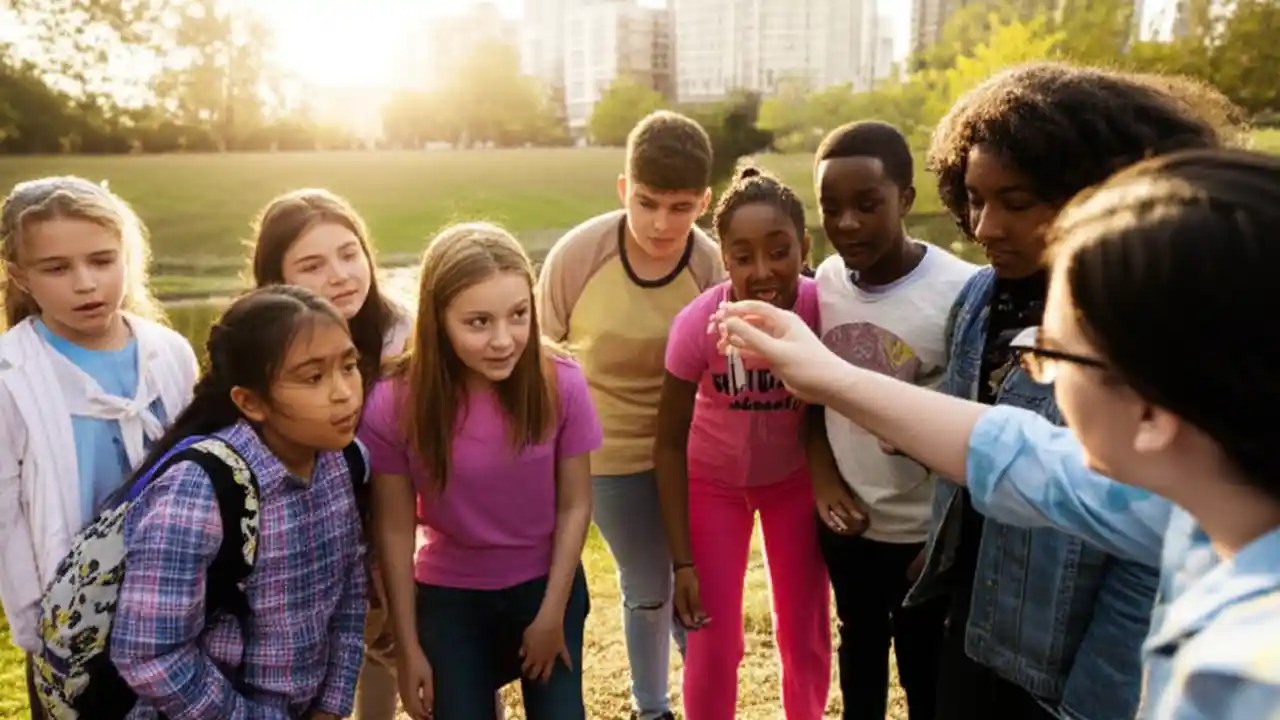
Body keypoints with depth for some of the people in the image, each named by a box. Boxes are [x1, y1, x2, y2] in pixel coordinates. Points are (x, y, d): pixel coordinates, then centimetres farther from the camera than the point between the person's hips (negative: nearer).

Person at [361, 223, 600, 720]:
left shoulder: (561, 383, -21)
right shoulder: (394, 404, -22)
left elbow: (575, 505, -9)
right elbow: (395, 530, -11)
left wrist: (553, 614, -5)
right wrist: (409, 647, -4)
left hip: (547, 584, 1)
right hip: (449, 596, 0)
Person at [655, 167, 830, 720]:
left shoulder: (823, 309, -27)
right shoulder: (698, 324, -29)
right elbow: (670, 443, -17)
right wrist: (683, 560, -15)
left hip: (795, 477, 1)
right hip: (714, 481, -1)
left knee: (805, 636, 12)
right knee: (713, 646, 3)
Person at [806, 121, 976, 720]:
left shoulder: (959, 290, -21)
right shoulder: (825, 280, -5)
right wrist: (823, 479, -6)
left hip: (926, 529, -4)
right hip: (845, 521, 4)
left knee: (924, 668, 17)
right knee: (859, 647, 26)